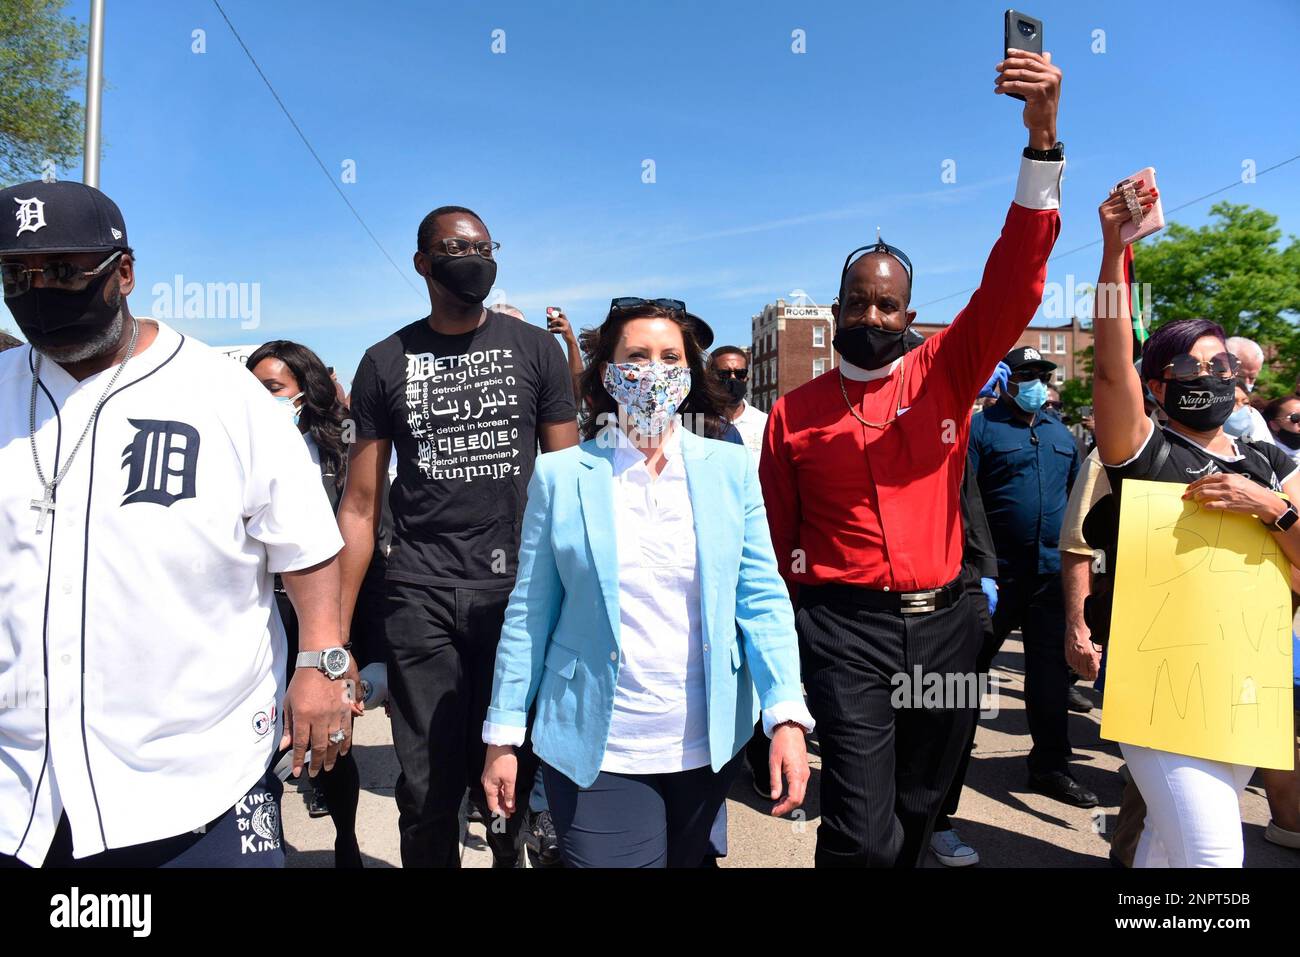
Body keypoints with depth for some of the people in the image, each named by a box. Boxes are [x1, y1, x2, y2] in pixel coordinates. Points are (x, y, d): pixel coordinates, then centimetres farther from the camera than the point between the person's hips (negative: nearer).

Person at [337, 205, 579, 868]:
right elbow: (361, 503, 6)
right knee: (428, 787, 6)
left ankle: (515, 854, 33)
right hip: (421, 594, 1)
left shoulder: (534, 348, 6)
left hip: (519, 589, 0)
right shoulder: (385, 364, 8)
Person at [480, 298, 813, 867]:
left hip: (709, 743, 3)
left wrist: (786, 716, -13)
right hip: (596, 753, -2)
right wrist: (503, 737, 0)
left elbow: (761, 598, -3)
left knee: (687, 859, 21)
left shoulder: (730, 468, -1)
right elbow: (529, 613, -1)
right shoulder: (560, 475, -4)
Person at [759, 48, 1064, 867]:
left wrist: (1044, 139, -18)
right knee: (864, 835, -8)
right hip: (846, 628, -2)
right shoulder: (794, 413, 2)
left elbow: (1013, 286, -8)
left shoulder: (946, 376, 4)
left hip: (944, 625, 3)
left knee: (919, 813, 19)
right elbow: (777, 534, 7)